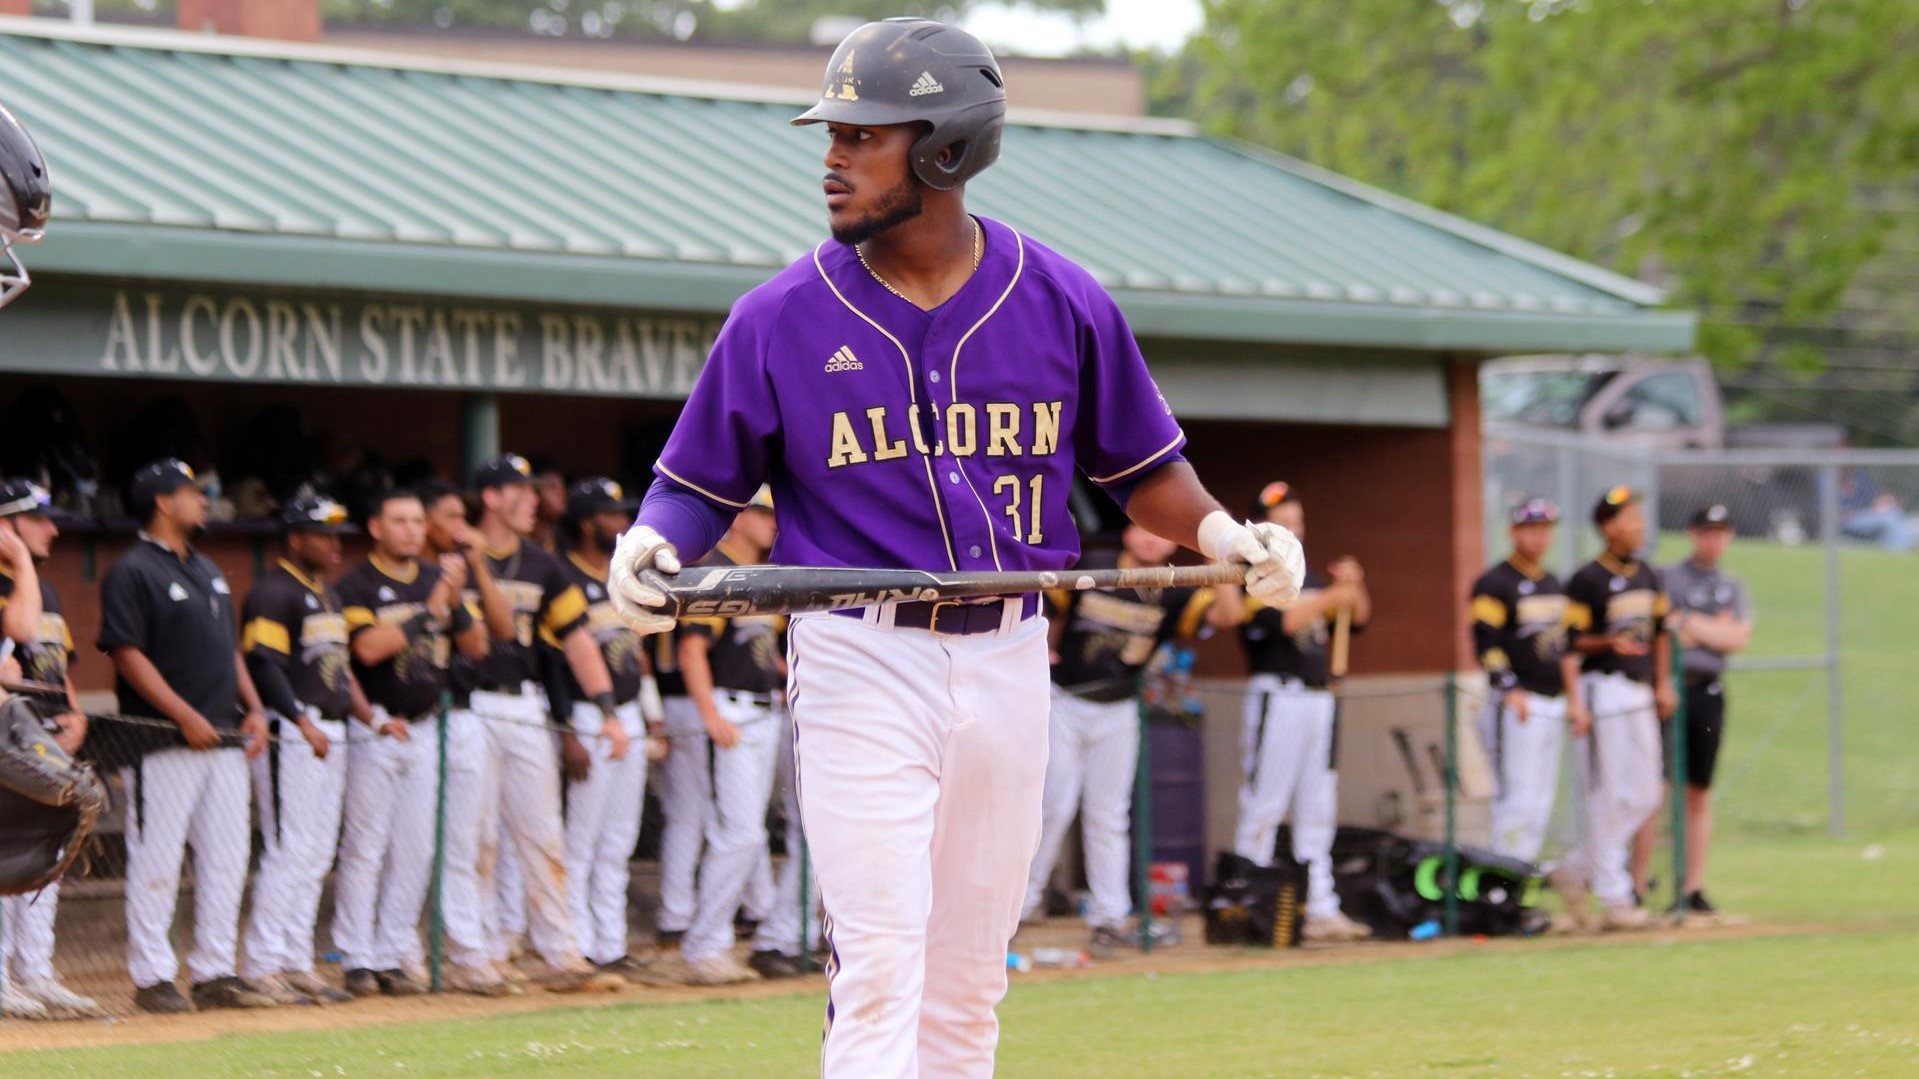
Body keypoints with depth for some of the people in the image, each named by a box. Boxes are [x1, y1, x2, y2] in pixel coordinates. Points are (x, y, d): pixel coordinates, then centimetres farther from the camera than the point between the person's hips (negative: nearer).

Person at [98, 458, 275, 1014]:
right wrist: (185, 716, -20)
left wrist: (252, 708, 10)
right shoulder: (132, 572, -8)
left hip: (224, 739, 8)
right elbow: (127, 654, -15)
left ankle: (215, 972, 13)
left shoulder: (208, 571, 19)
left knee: (227, 855, 7)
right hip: (163, 741, -8)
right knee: (157, 860, -5)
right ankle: (152, 978, 0)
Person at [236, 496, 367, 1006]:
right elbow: (264, 663, -19)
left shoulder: (327, 594, 19)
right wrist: (304, 724, -26)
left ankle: (297, 964, 14)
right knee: (290, 849, -11)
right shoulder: (274, 592, -10)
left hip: (329, 732, 10)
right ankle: (262, 967, -8)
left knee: (317, 855, 10)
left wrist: (367, 715, 12)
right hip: (289, 734, -10)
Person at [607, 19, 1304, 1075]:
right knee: (882, 960, -13)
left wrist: (1221, 532, -7)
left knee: (968, 975, 11)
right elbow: (698, 482, 3)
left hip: (1008, 658, 3)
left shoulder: (1063, 303, 1)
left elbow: (1141, 466, 11)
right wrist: (650, 544, -18)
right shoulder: (781, 318, -4)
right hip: (861, 659, -3)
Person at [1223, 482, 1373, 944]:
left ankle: (1321, 910, 10)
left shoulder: (1310, 577, 19)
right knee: (1262, 806, -8)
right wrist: (1329, 598, -23)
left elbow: (1358, 620, 17)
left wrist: (1353, 588, -2)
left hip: (1320, 697, 8)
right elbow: (1276, 621, -20)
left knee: (1318, 810, 8)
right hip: (1277, 695, -8)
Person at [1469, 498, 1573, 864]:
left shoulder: (1553, 585, 17)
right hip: (1516, 705, -8)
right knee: (1518, 797, -12)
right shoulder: (1494, 584, -8)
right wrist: (1509, 690, -25)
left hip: (1553, 705, 8)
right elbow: (1485, 642, -16)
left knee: (1541, 802, 9)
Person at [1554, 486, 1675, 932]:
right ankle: (1613, 897, -2)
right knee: (1608, 797, -6)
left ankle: (1577, 871, 19)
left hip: (1640, 693, 8)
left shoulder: (1647, 577, 13)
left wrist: (1663, 684, 14)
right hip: (1602, 690, -8)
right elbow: (1569, 643, -11)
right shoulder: (1587, 581, -10)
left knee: (1644, 796, 8)